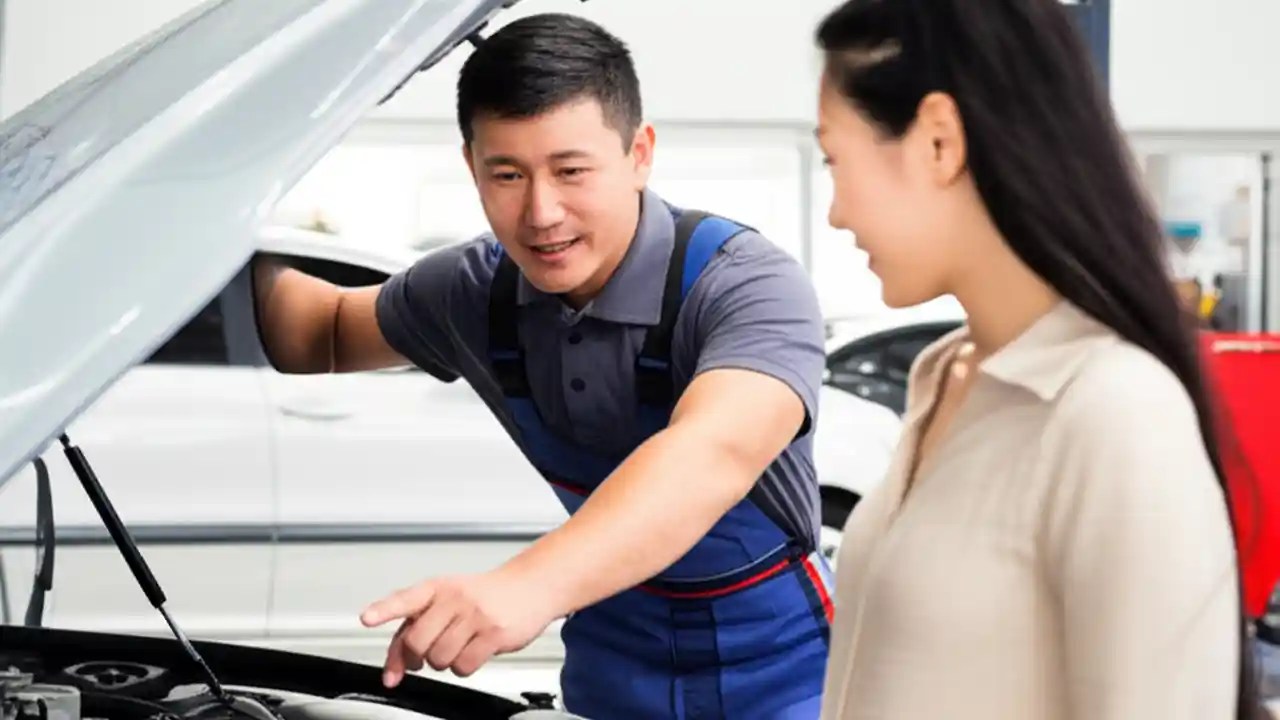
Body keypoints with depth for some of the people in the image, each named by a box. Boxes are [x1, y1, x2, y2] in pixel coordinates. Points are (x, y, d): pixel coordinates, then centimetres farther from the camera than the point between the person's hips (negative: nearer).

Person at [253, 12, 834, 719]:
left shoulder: (750, 287, -27)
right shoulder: (479, 289, -8)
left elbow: (712, 455, -47)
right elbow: (330, 336, 11)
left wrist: (528, 585, -63)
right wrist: (245, 259, -13)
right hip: (614, 660, 4)